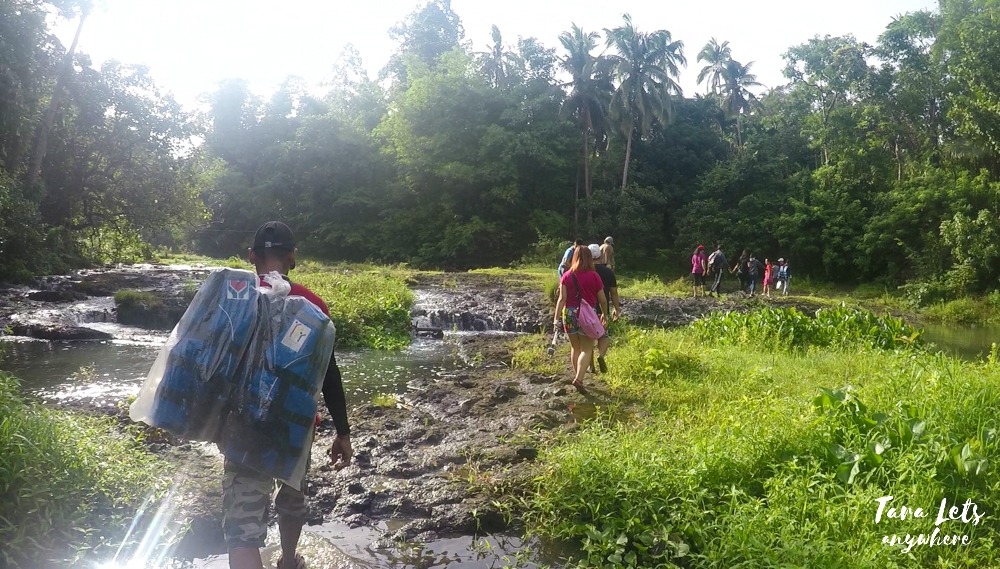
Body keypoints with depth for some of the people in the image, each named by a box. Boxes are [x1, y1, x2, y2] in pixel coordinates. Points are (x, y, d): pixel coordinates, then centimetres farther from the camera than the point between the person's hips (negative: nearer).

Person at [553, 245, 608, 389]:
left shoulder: (567, 276, -2)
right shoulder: (594, 276, -6)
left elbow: (562, 298, -7)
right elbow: (602, 299, 0)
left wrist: (556, 317, -6)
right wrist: (604, 315, 15)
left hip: (570, 314, 3)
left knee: (575, 348, 17)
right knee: (587, 349, 3)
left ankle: (577, 376, 27)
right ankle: (578, 378, -12)